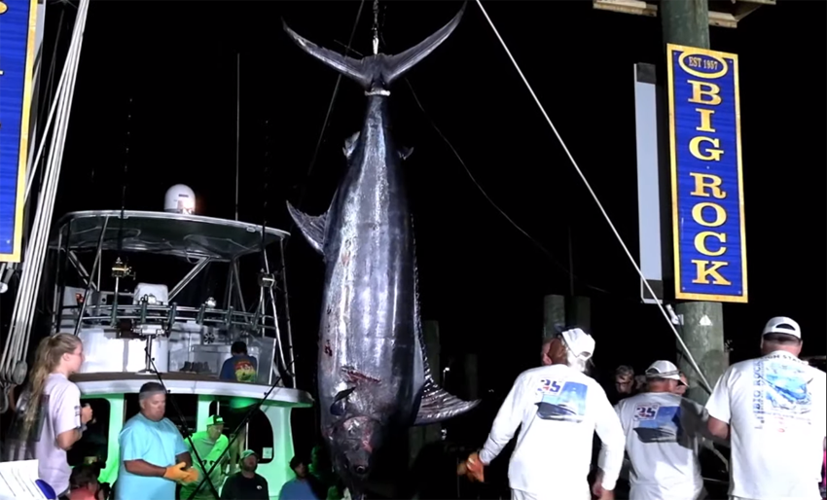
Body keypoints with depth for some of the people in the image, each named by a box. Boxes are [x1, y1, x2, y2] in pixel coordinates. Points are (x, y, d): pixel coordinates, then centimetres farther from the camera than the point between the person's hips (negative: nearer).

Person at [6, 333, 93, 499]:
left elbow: (18, 431, 17)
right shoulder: (68, 389, -14)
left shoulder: (34, 385, 10)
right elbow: (65, 441, -21)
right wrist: (82, 421, -2)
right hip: (51, 483, -7)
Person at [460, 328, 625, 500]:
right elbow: (614, 437, 7)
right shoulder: (592, 388, 6)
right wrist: (607, 484, 18)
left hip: (529, 480, 0)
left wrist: (482, 458, 20)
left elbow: (504, 426, 5)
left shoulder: (530, 377, 3)